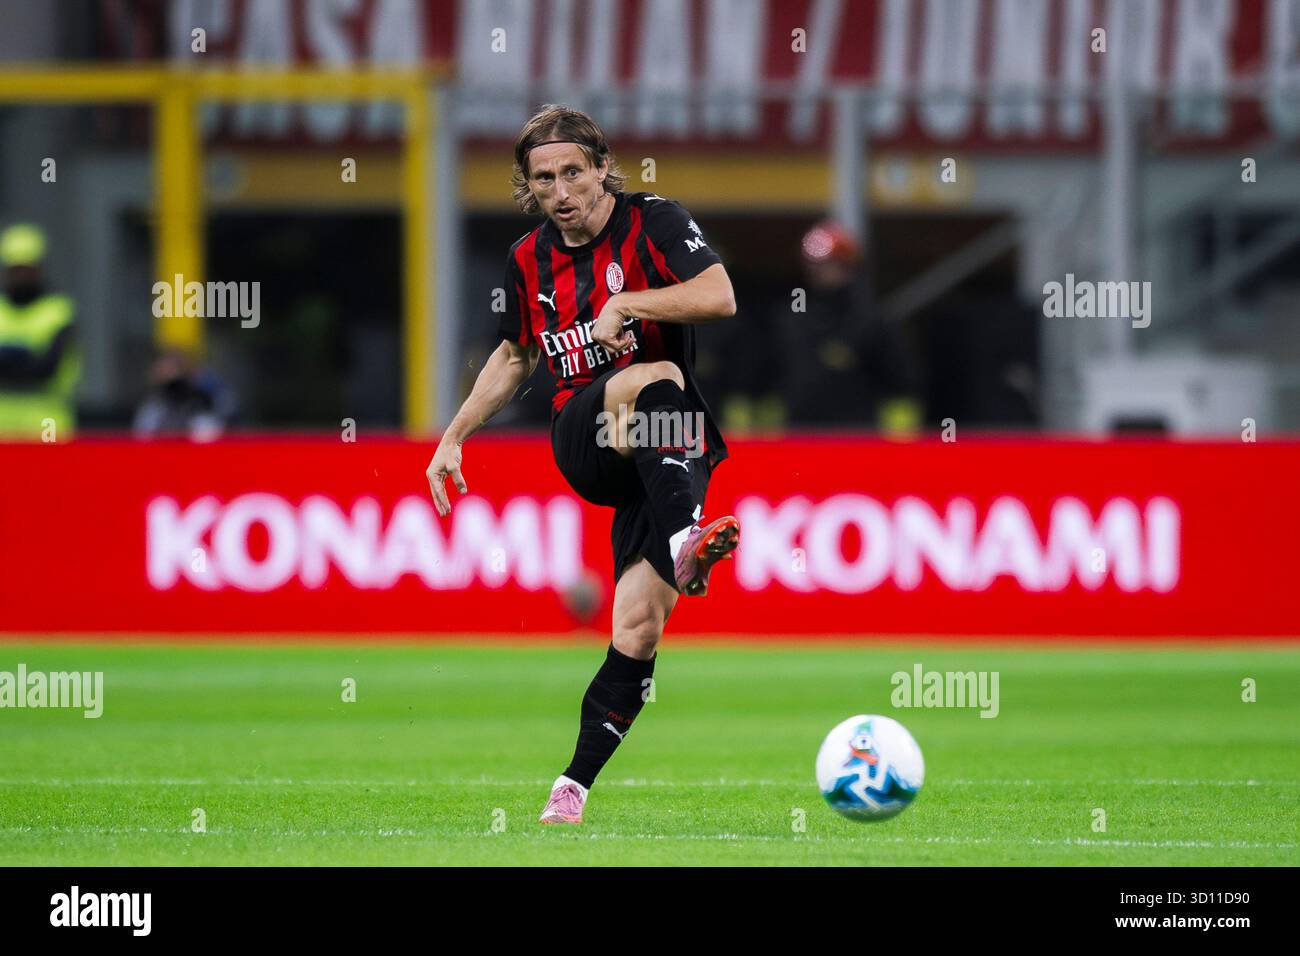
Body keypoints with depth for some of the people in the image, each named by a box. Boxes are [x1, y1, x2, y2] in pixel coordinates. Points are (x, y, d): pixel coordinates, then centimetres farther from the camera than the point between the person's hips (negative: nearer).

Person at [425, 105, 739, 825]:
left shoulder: (653, 222, -3)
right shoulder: (529, 260, 10)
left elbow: (720, 296, -20)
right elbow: (515, 356, 28)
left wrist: (626, 304, -23)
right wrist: (454, 436, 24)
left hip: (669, 450, -1)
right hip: (579, 441, 2)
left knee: (640, 628, -15)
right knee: (656, 378, -35)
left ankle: (576, 784, -7)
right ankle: (683, 538, -59)